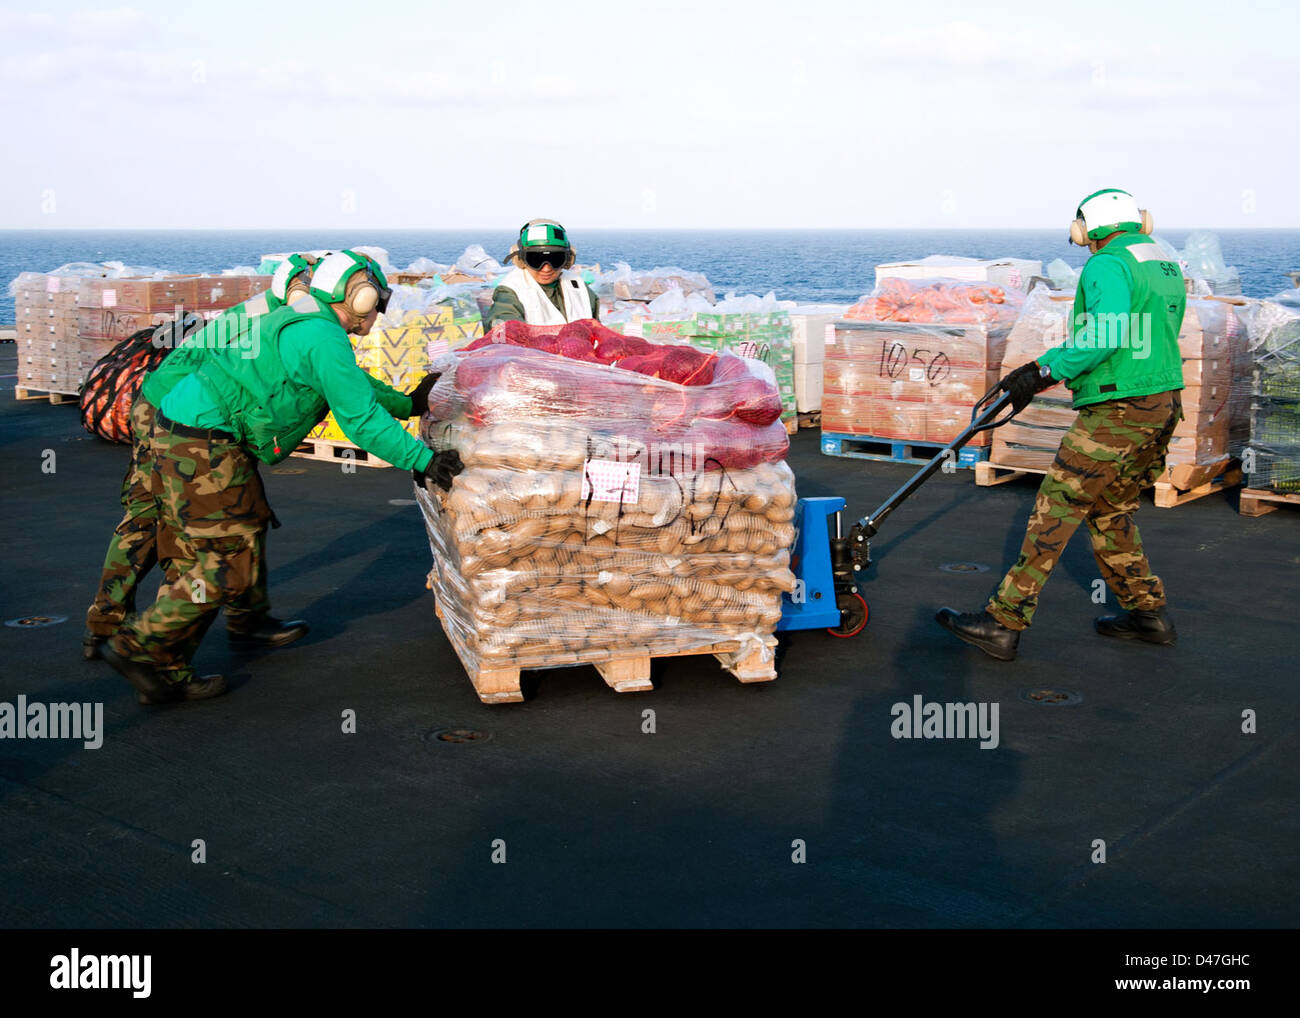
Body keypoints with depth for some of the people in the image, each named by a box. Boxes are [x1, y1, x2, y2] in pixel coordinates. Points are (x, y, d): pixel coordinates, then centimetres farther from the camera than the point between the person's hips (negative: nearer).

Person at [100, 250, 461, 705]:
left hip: (176, 432, 10)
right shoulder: (324, 338, -11)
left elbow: (352, 383, 33)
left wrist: (409, 403, 36)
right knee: (225, 562, -5)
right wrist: (422, 460, -10)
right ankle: (138, 646, 2)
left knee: (194, 559, 15)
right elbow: (360, 417, -14)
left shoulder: (300, 324, 20)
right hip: (205, 448, -10)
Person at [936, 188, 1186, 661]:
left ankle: (1004, 622, -4)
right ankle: (1147, 612, 27)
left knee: (1055, 510, -6)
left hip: (1117, 411, -9)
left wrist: (1045, 370, -22)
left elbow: (1108, 334, -27)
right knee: (1109, 511, 21)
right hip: (1164, 406, 9)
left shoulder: (1107, 265, -11)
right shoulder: (1168, 267, 17)